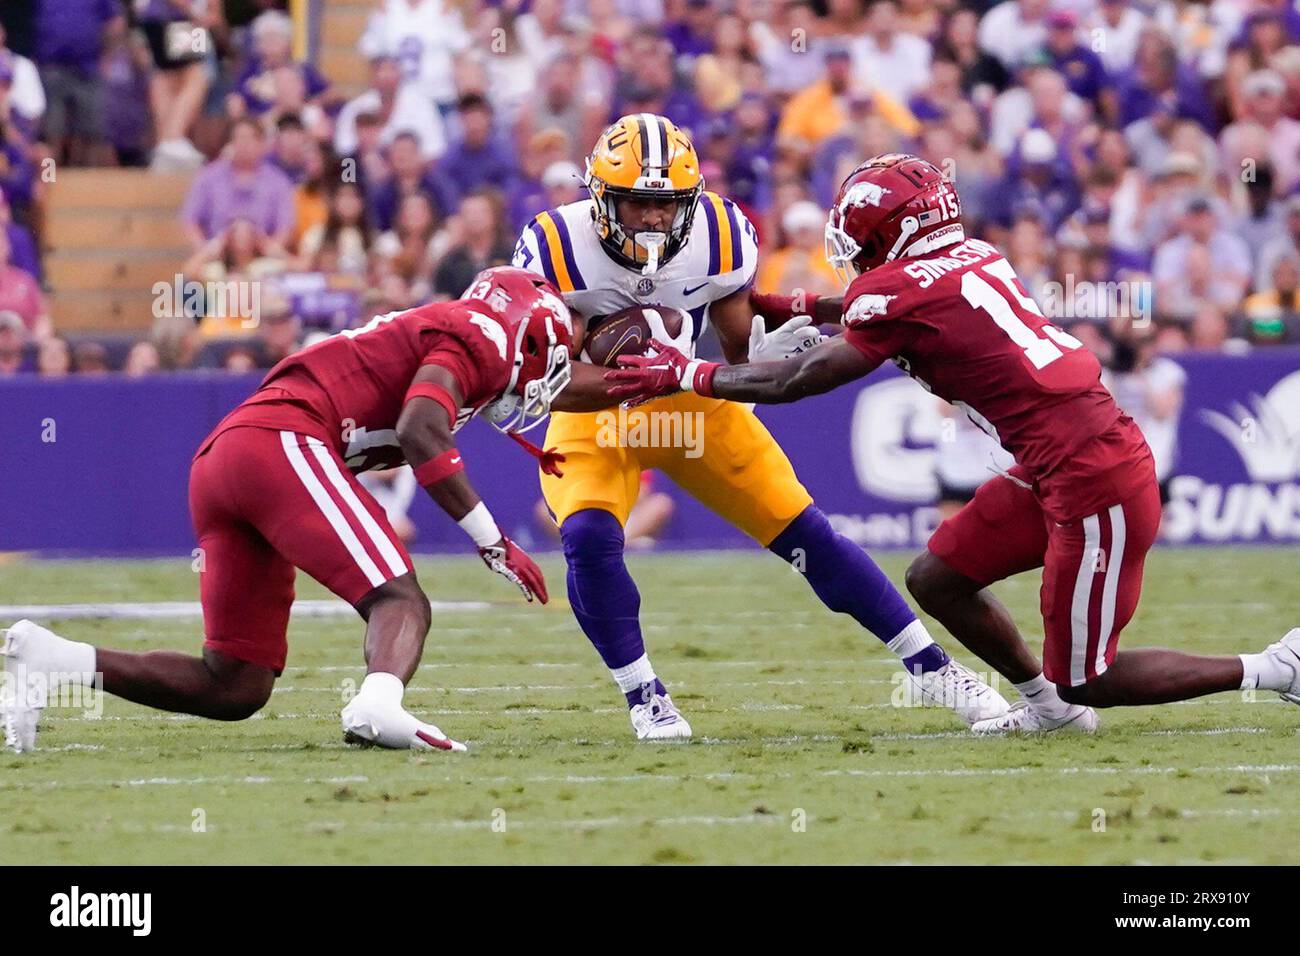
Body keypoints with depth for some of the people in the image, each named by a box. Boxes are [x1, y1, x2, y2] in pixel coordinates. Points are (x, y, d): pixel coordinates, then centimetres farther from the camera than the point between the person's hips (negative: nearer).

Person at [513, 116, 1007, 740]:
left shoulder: (719, 238, -19)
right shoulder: (555, 250, -27)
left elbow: (742, 356, -8)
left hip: (689, 406, 2)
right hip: (593, 413, -2)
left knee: (805, 533, -2)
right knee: (589, 539, -27)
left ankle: (929, 668, 10)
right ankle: (643, 699, -7)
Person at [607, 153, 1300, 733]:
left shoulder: (904, 289, -11)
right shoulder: (975, 259, 12)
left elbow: (797, 381, -5)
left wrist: (687, 375, 5)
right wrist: (799, 309, 42)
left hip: (1094, 480, -9)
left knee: (1082, 679, 0)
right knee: (936, 578, 15)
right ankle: (1048, 705, 28)